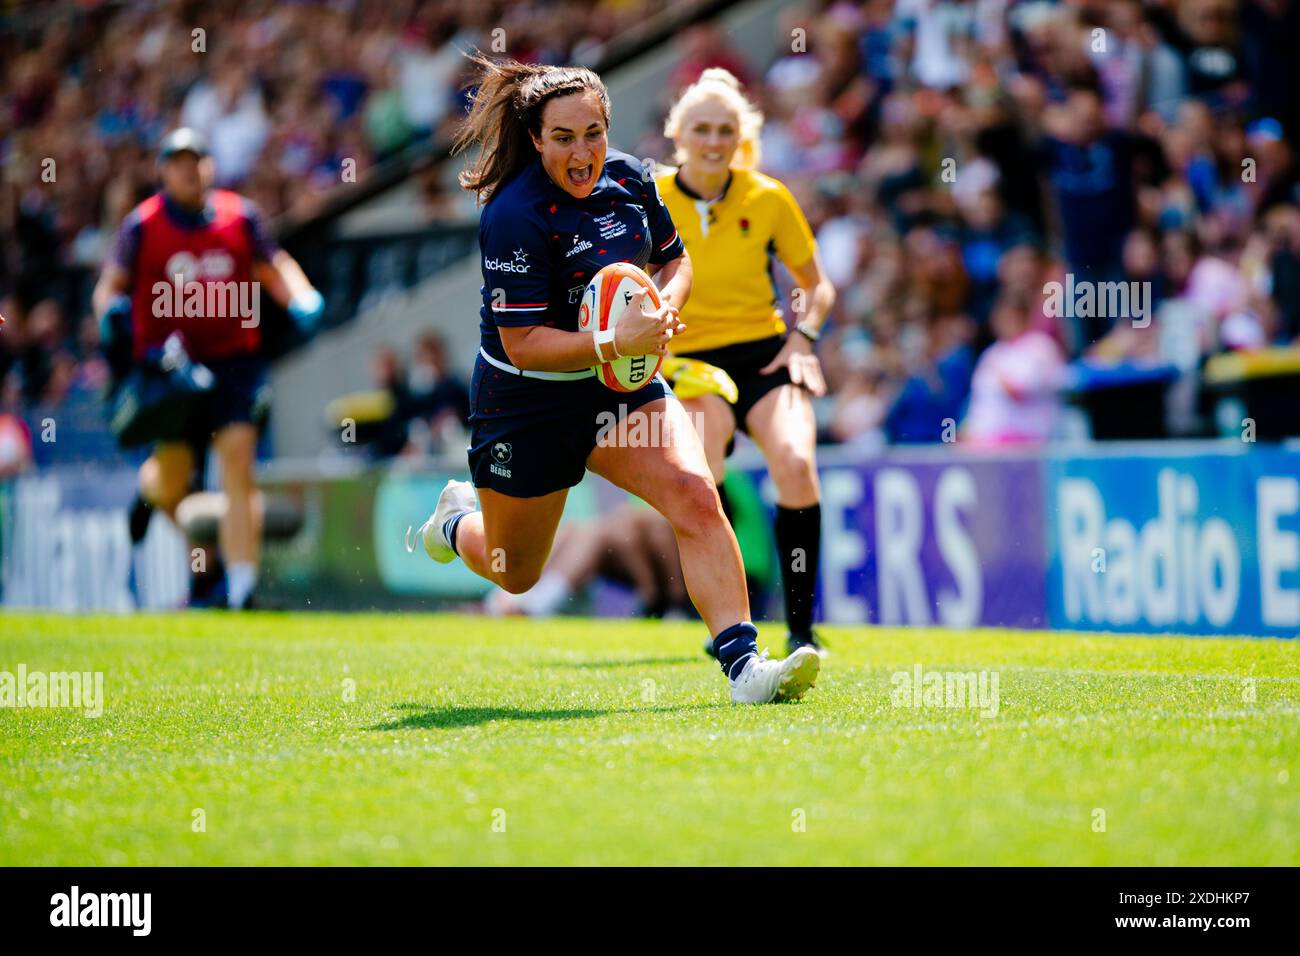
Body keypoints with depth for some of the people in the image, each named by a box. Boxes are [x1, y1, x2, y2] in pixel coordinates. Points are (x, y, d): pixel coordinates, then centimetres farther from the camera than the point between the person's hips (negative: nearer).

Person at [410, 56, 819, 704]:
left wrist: (663, 309, -10)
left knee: (695, 498, -22)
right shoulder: (514, 217, -25)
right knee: (515, 574, 15)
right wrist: (616, 343, -36)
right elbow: (521, 343, -25)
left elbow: (674, 259, 12)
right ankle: (458, 521, 52)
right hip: (526, 401, -4)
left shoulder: (628, 178, -5)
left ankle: (742, 664, -25)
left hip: (621, 385, 4)